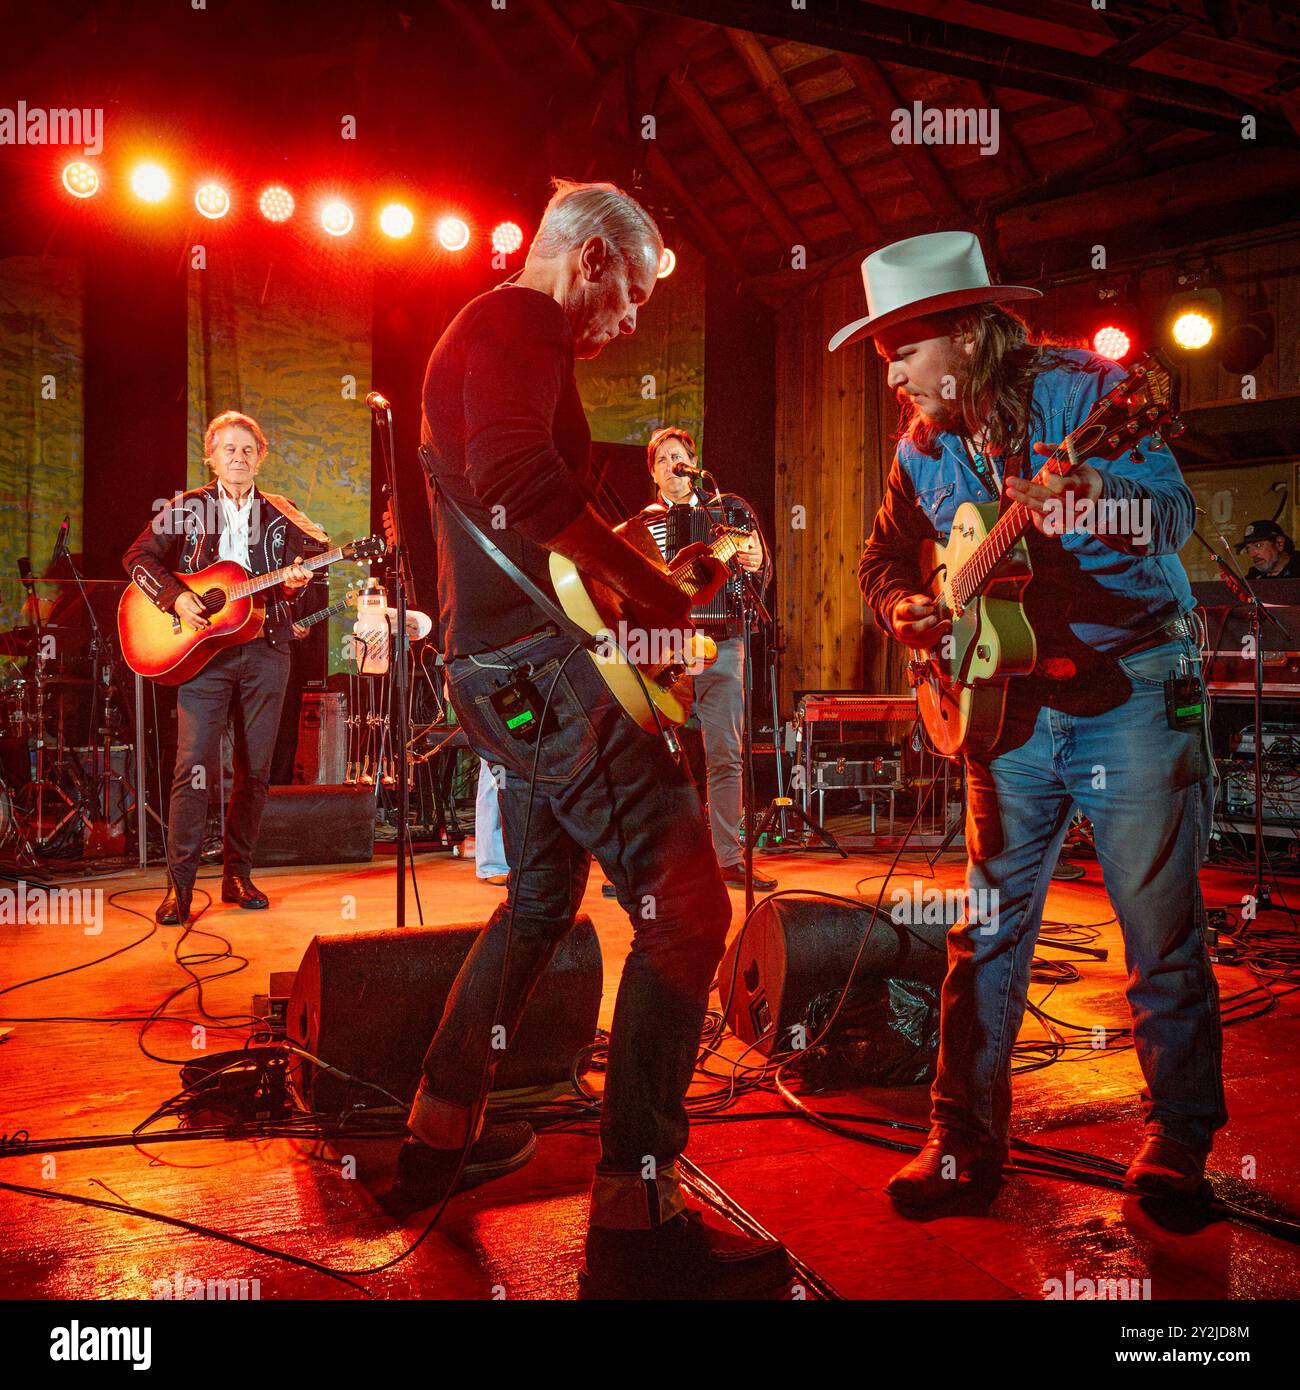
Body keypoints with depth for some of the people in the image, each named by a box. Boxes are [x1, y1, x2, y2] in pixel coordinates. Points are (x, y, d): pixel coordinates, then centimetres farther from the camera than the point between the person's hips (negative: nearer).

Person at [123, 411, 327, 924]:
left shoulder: (280, 514, 12)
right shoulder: (186, 509, 8)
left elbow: (316, 552, 7)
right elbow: (138, 557, 3)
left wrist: (296, 581, -14)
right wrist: (176, 597, -12)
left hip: (265, 650, 2)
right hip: (203, 650, -2)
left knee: (255, 770, 5)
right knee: (194, 766, -11)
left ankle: (237, 874, 16)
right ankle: (179, 885, -6)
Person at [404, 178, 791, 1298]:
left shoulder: (478, 335, 26)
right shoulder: (520, 323, -7)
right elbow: (515, 477, -26)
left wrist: (623, 572, 22)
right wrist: (649, 588, -17)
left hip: (497, 668, 11)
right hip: (546, 661, -11)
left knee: (543, 899, 22)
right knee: (685, 900, -14)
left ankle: (442, 1133, 31)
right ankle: (636, 1216, -14)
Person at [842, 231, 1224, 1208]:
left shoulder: (1087, 387, -9)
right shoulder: (924, 446, 8)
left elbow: (1177, 512, -18)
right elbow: (885, 557, 18)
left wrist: (1097, 498, -39)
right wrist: (903, 607, -4)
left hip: (1131, 689, -4)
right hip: (1010, 704, 5)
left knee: (1163, 927, 1)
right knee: (990, 928, 5)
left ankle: (1180, 1137, 18)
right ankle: (966, 1136, 15)